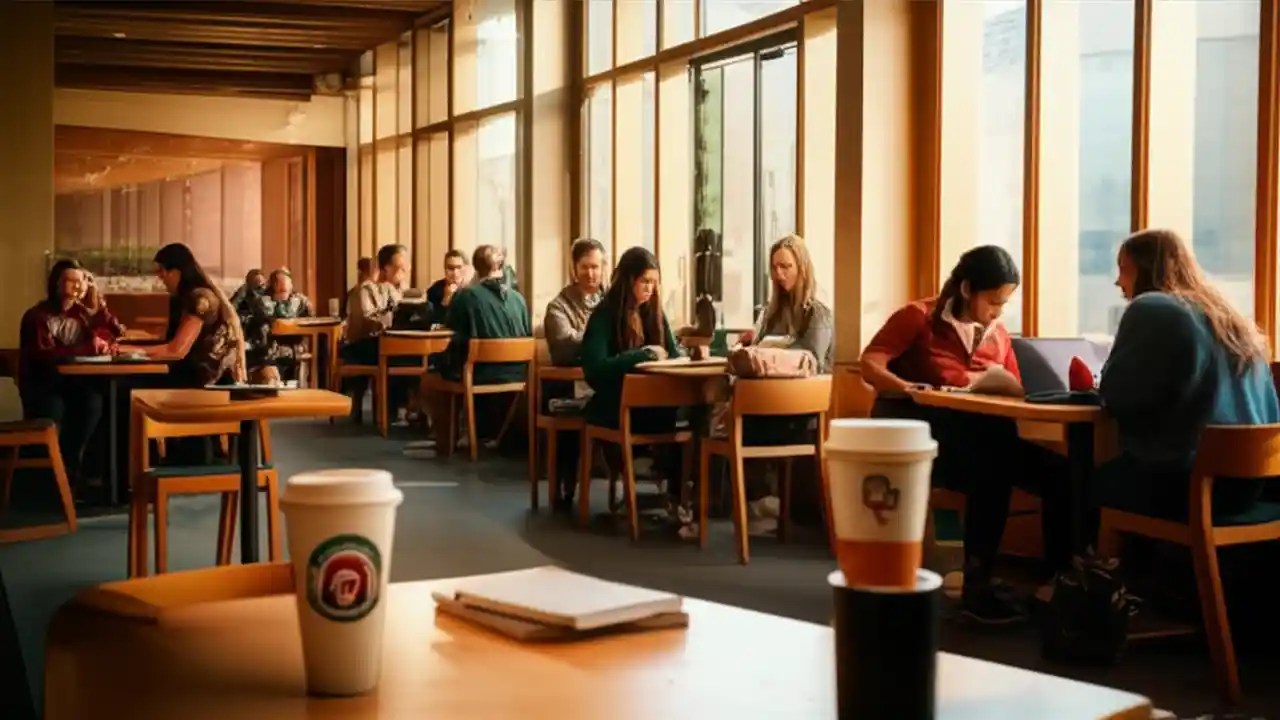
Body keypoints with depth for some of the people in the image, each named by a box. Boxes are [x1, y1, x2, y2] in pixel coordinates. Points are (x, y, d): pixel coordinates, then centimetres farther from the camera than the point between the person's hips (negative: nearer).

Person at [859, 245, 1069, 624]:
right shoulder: (918, 317, 1)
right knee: (993, 464, -36)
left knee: (1059, 471, -22)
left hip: (980, 442, 5)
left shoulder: (998, 334, 17)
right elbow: (869, 365, -10)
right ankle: (977, 582, -27)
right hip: (921, 437, -5)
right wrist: (908, 389, -28)